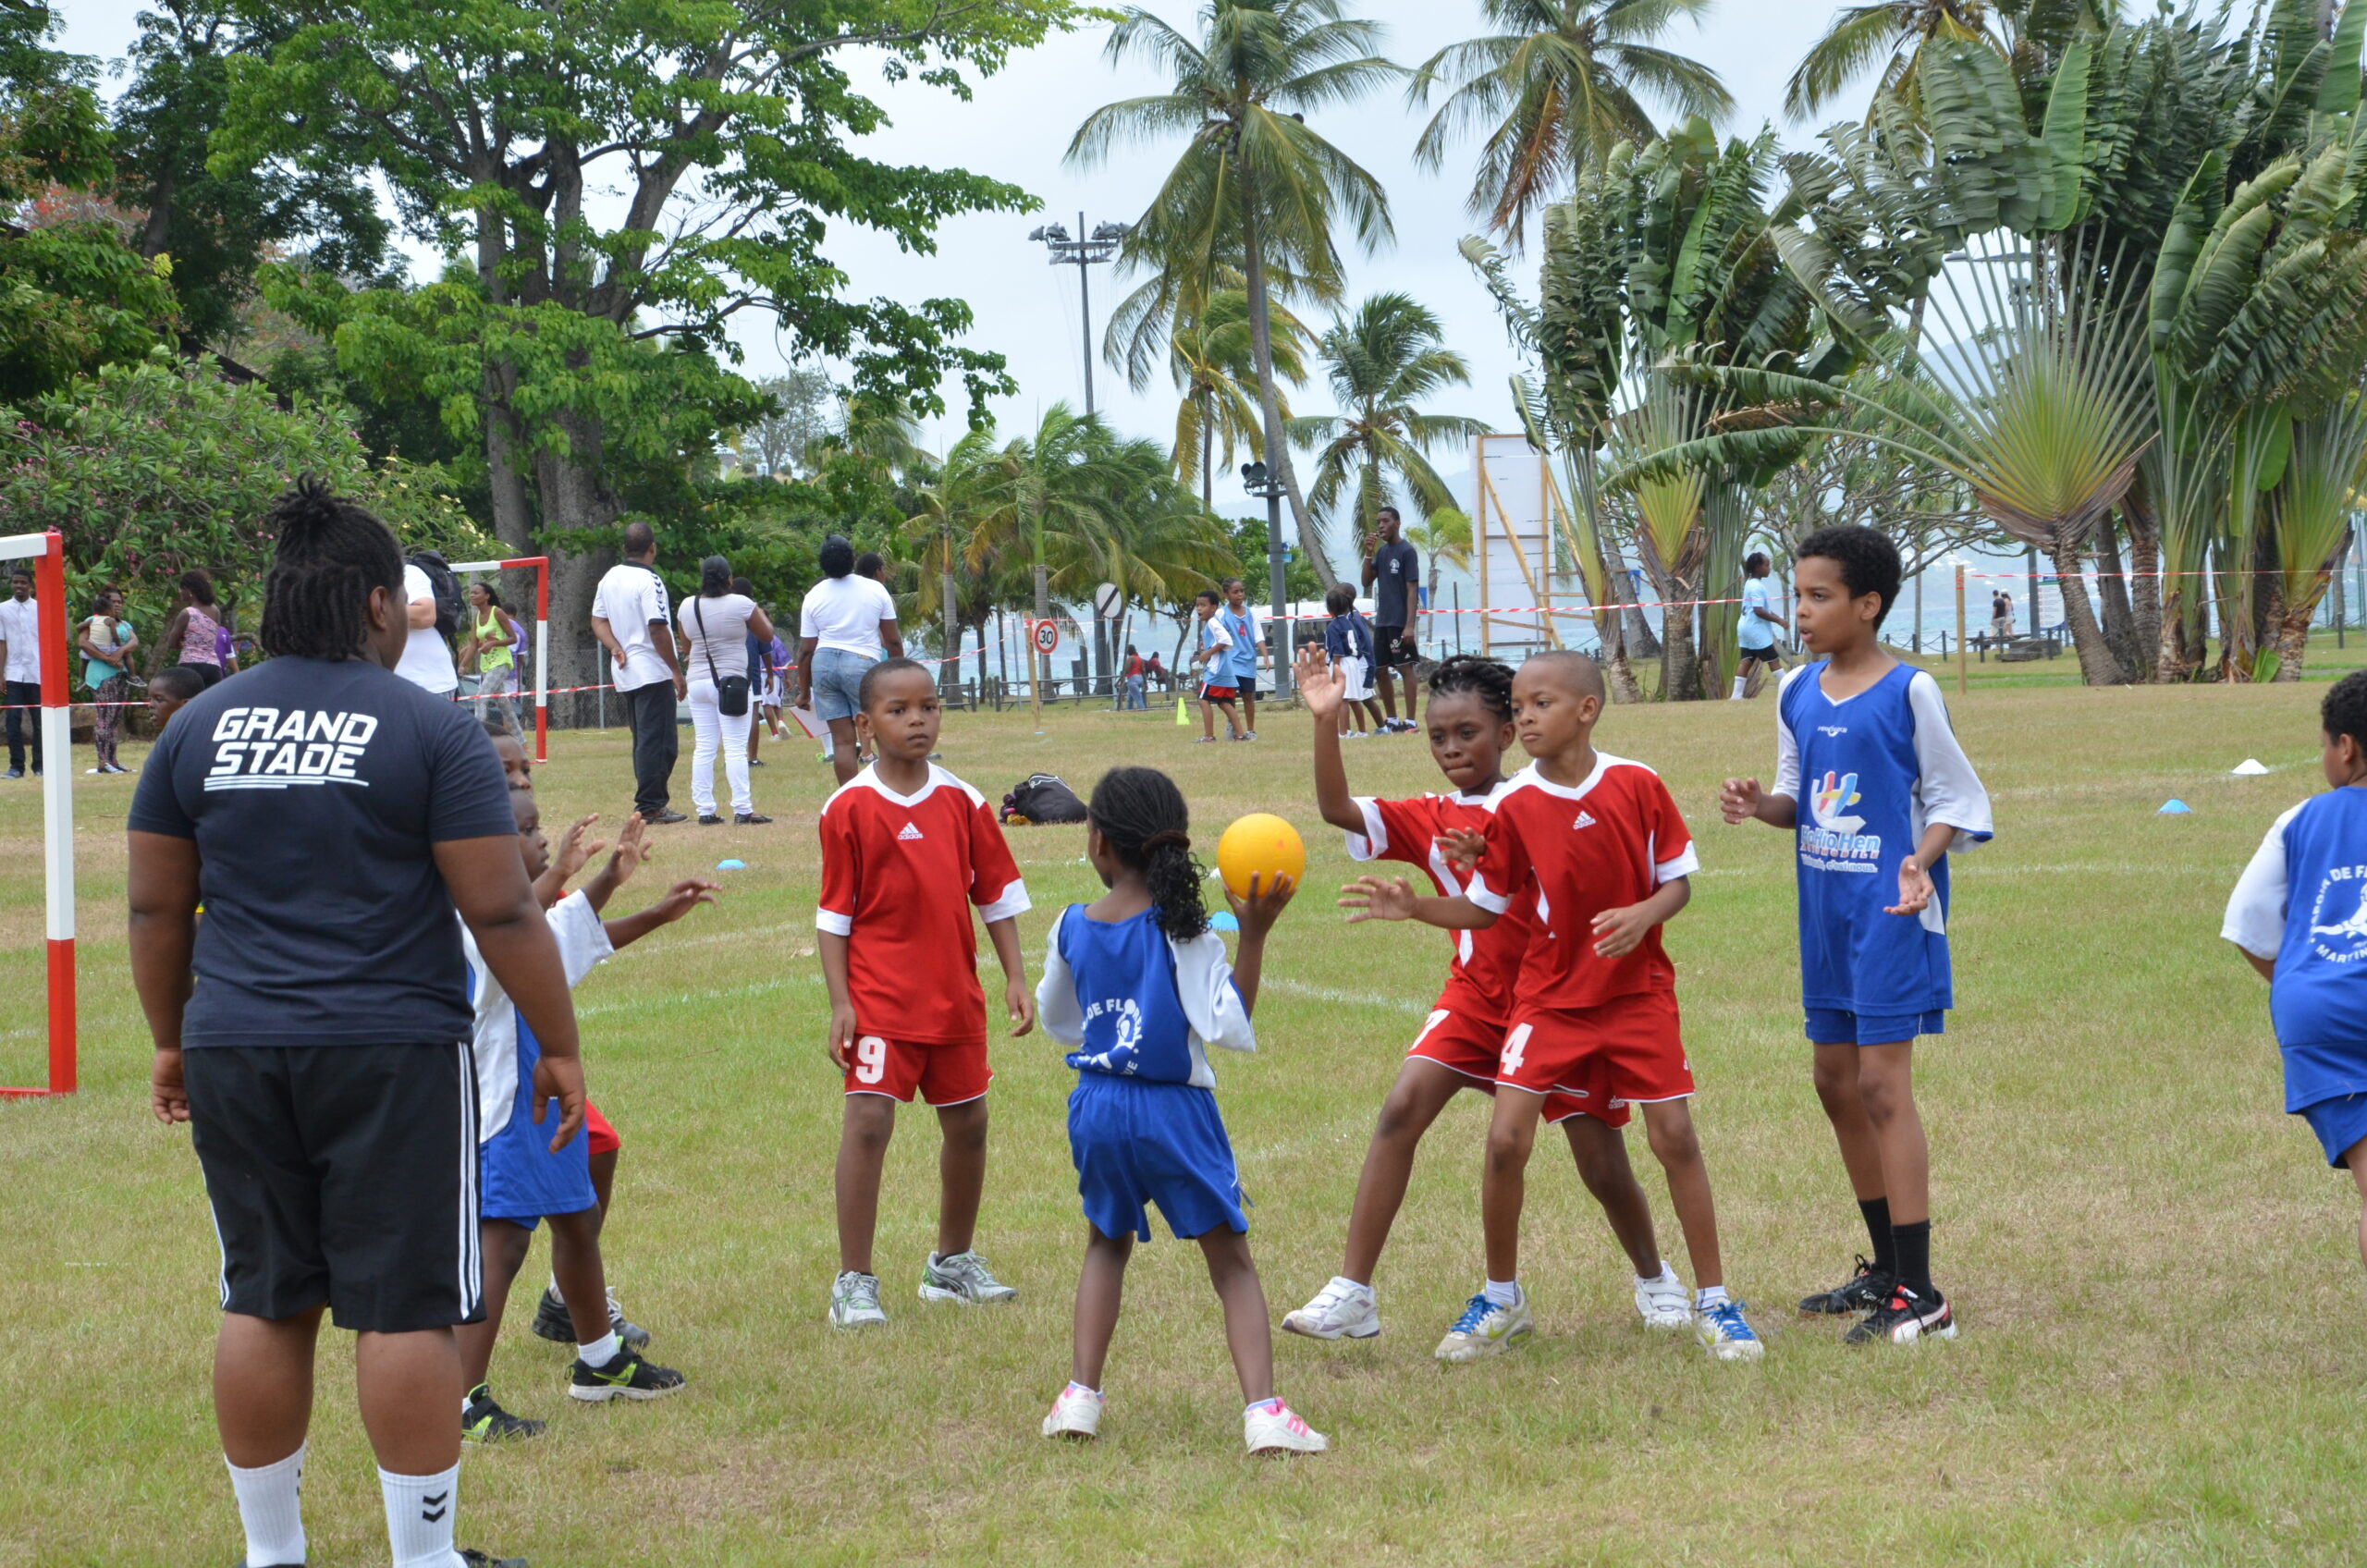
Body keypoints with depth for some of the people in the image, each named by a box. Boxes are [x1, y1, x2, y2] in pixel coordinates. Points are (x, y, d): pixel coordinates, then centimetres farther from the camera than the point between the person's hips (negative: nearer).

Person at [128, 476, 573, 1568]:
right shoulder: (432, 731, -6)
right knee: (405, 1309, 0)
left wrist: (171, 1041, 21)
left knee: (263, 1303, 12)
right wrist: (559, 1046, 0)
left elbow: (155, 908, 11)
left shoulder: (197, 728, 7)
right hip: (392, 1054, -4)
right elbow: (501, 912, -8)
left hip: (235, 1055, 5)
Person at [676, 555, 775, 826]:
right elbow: (767, 635, 3)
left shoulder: (687, 608, 3)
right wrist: (760, 614, 21)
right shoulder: (741, 604, -9)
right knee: (736, 748, -5)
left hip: (698, 682, 4)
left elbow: (686, 649, 14)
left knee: (703, 748, 7)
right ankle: (742, 811, -9)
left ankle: (705, 810, 6)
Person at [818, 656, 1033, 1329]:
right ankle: (854, 1282, -7)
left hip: (955, 992, 5)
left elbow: (997, 895, 9)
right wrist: (840, 1002, -10)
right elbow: (835, 913, -5)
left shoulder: (962, 802, 2)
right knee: (868, 1120, -14)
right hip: (881, 994, -5)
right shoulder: (850, 808, -8)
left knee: (967, 1122, 13)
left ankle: (953, 1263, 31)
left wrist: (1016, 979, 3)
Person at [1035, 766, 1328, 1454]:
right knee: (1232, 1263, 4)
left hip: (1097, 1108, 3)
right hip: (1174, 1112, -3)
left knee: (1107, 1245, 26)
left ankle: (1080, 1395, 16)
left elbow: (1058, 1022, 16)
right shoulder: (1182, 931, -11)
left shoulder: (1072, 928, 1)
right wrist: (1254, 936, -14)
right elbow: (1229, 1027, -15)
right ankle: (1264, 1409, -11)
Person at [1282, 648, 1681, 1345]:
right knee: (1402, 1107, -19)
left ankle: (1655, 1279, 34)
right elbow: (1337, 808, -9)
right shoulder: (1430, 819, 2)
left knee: (1603, 1164, 3)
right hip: (1477, 995, 2)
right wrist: (1326, 721, -19)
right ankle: (1351, 1294, -17)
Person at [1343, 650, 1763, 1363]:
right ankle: (1501, 1303, 11)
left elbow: (1678, 880, -2)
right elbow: (1484, 909, -1)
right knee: (1506, 1138, -8)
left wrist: (1642, 915, -23)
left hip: (1637, 989, -1)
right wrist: (1415, 907, -16)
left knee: (1674, 1136, -3)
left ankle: (1713, 1303, 12)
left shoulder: (1637, 785, -10)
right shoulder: (1514, 805, -8)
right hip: (1549, 995, 1)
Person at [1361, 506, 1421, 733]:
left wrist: (1409, 625, -18)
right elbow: (1367, 581, 11)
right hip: (1381, 621, 8)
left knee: (1405, 668, -5)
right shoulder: (1381, 551, 13)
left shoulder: (1407, 552, -8)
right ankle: (1392, 720, 17)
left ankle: (1410, 721, -4)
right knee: (1381, 670, 9)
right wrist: (1368, 554, -2)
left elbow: (1412, 589, -12)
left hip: (1399, 622, -8)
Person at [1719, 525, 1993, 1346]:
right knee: (1836, 1081, 13)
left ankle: (1920, 1296, -7)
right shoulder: (1797, 693, 8)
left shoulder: (1909, 692, -10)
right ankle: (1886, 1269, 28)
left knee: (1881, 1085, -11)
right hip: (1826, 911, 8)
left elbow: (1955, 802, -6)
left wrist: (1920, 862, -24)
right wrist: (1759, 804, -6)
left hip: (1892, 915, -8)